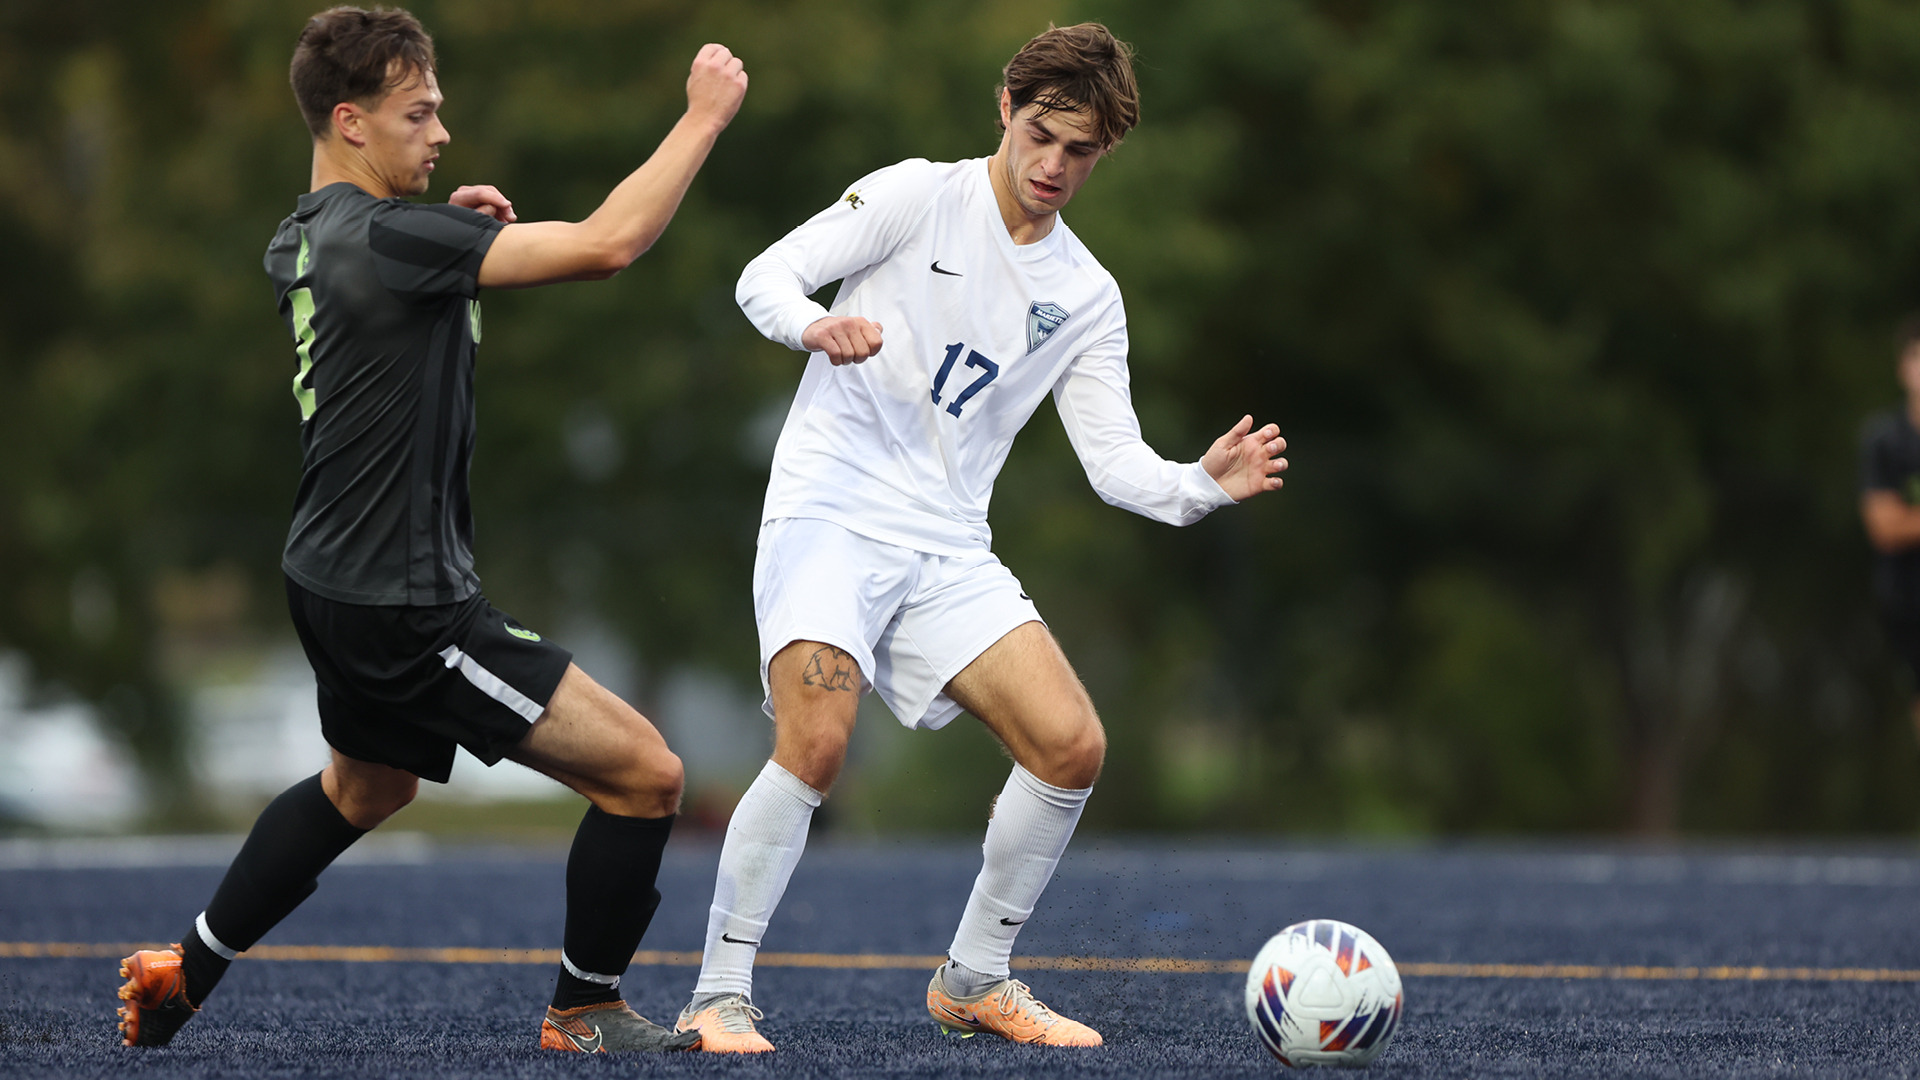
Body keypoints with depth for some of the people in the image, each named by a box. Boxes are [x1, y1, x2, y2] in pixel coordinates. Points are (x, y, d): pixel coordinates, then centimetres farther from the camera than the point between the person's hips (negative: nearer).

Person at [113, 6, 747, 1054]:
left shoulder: (304, 240, 6)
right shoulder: (385, 238, -23)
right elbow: (604, 242, -27)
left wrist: (457, 230, 11)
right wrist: (704, 117, -18)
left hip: (337, 577, 10)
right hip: (405, 610, -10)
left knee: (367, 787, 36)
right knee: (643, 772, -5)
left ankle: (184, 970, 39)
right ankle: (583, 1011, 10)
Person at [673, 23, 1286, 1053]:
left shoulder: (1087, 297, 12)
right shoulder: (917, 196, -2)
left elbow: (1117, 463, 9)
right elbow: (765, 278, -5)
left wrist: (1204, 485, -12)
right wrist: (816, 326, -28)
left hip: (947, 550, 5)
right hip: (829, 513, -5)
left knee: (1071, 744, -8)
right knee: (817, 742, -25)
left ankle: (973, 982, 11)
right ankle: (718, 997, -13)